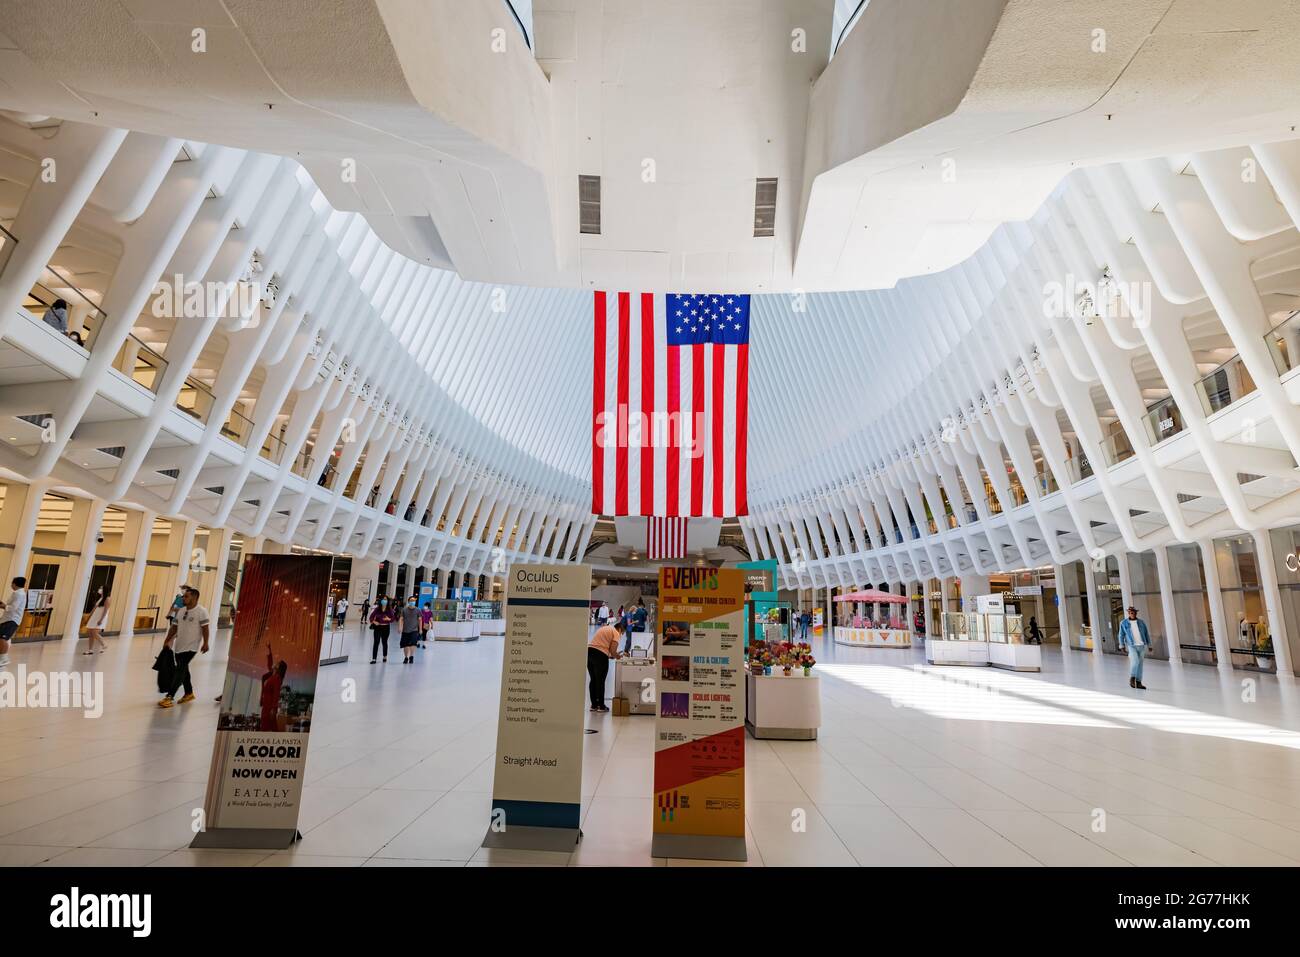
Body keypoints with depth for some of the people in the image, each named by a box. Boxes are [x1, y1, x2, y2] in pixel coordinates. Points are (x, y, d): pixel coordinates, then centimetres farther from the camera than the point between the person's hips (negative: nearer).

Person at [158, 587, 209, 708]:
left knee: (180, 670, -11)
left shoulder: (201, 611, -12)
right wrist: (167, 640, 6)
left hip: (191, 647, -8)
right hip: (179, 645, 8)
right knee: (183, 669, 16)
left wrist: (205, 643, -16)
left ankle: (170, 697, -9)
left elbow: (205, 628, -14)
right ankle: (189, 693, 31)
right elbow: (174, 627, 13)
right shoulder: (181, 610, 9)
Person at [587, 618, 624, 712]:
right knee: (600, 681, 4)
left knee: (593, 680, 16)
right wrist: (617, 656, 13)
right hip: (600, 655, -8)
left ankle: (594, 705, 22)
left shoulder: (604, 628, 25)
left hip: (589, 651, 8)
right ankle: (601, 706, 12)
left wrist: (612, 654, 24)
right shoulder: (616, 633, 1)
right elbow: (612, 651, -8)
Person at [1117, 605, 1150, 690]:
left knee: (1140, 664, 5)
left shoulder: (1141, 622, 5)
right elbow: (1121, 635, 0)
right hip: (1132, 646, -3)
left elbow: (1146, 634, 11)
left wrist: (1149, 645, 8)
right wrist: (1122, 646, -7)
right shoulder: (1123, 623, -2)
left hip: (1142, 646, 3)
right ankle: (1132, 678, -3)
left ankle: (1138, 683, 11)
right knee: (1135, 661, -20)